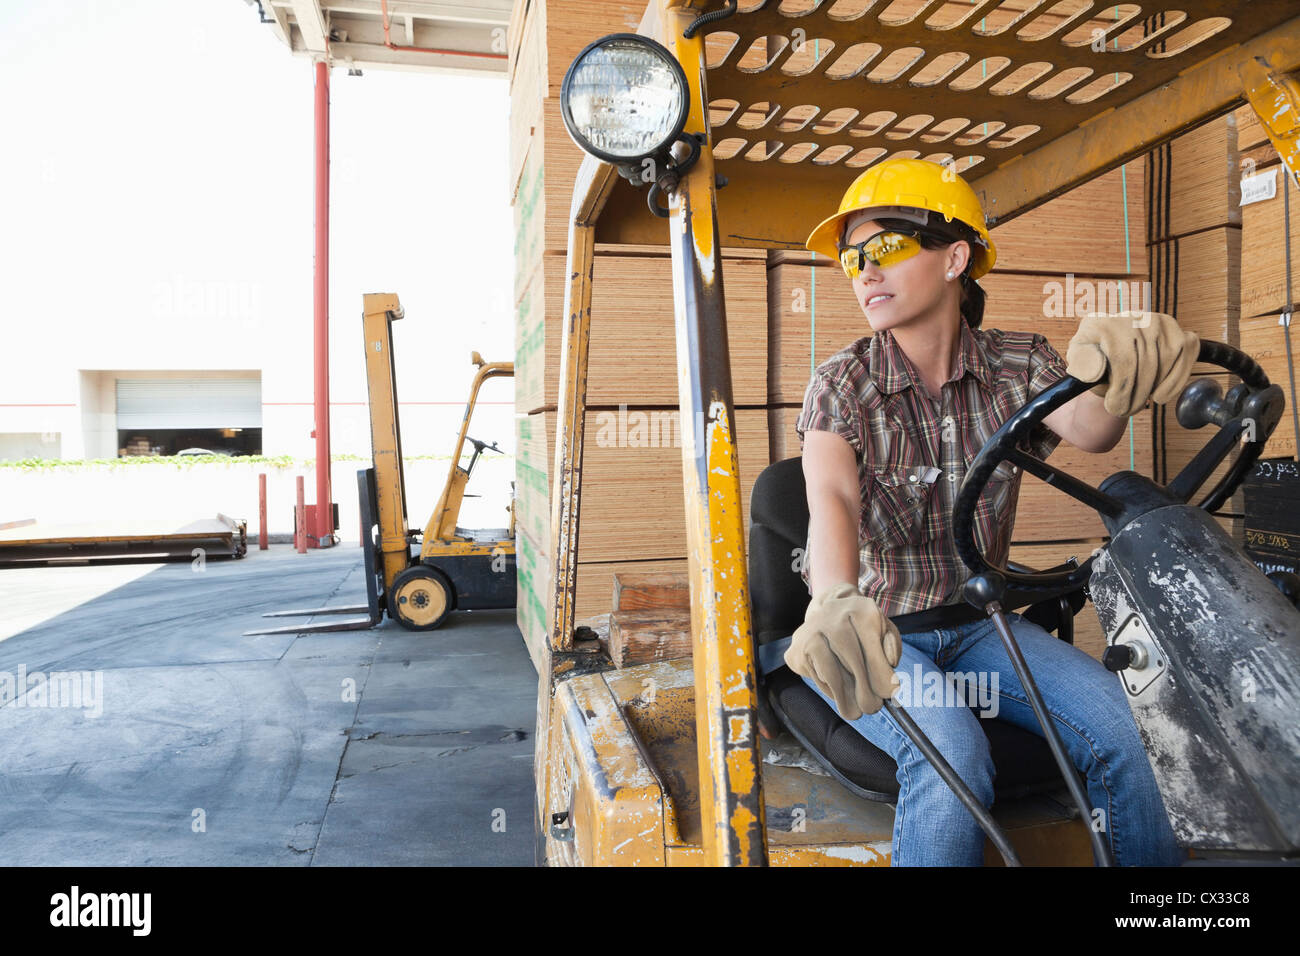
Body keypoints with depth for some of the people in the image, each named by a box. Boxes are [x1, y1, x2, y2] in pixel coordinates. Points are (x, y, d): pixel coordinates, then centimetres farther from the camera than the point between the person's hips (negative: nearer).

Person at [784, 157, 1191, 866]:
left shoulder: (1018, 365, -1)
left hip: (978, 622, 3)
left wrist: (1110, 381, -48)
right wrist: (834, 603, -49)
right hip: (878, 630, -3)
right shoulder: (841, 385, -9)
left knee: (1129, 730, -17)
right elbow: (831, 497, -27)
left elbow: (1087, 429, -22)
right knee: (952, 757, -30)